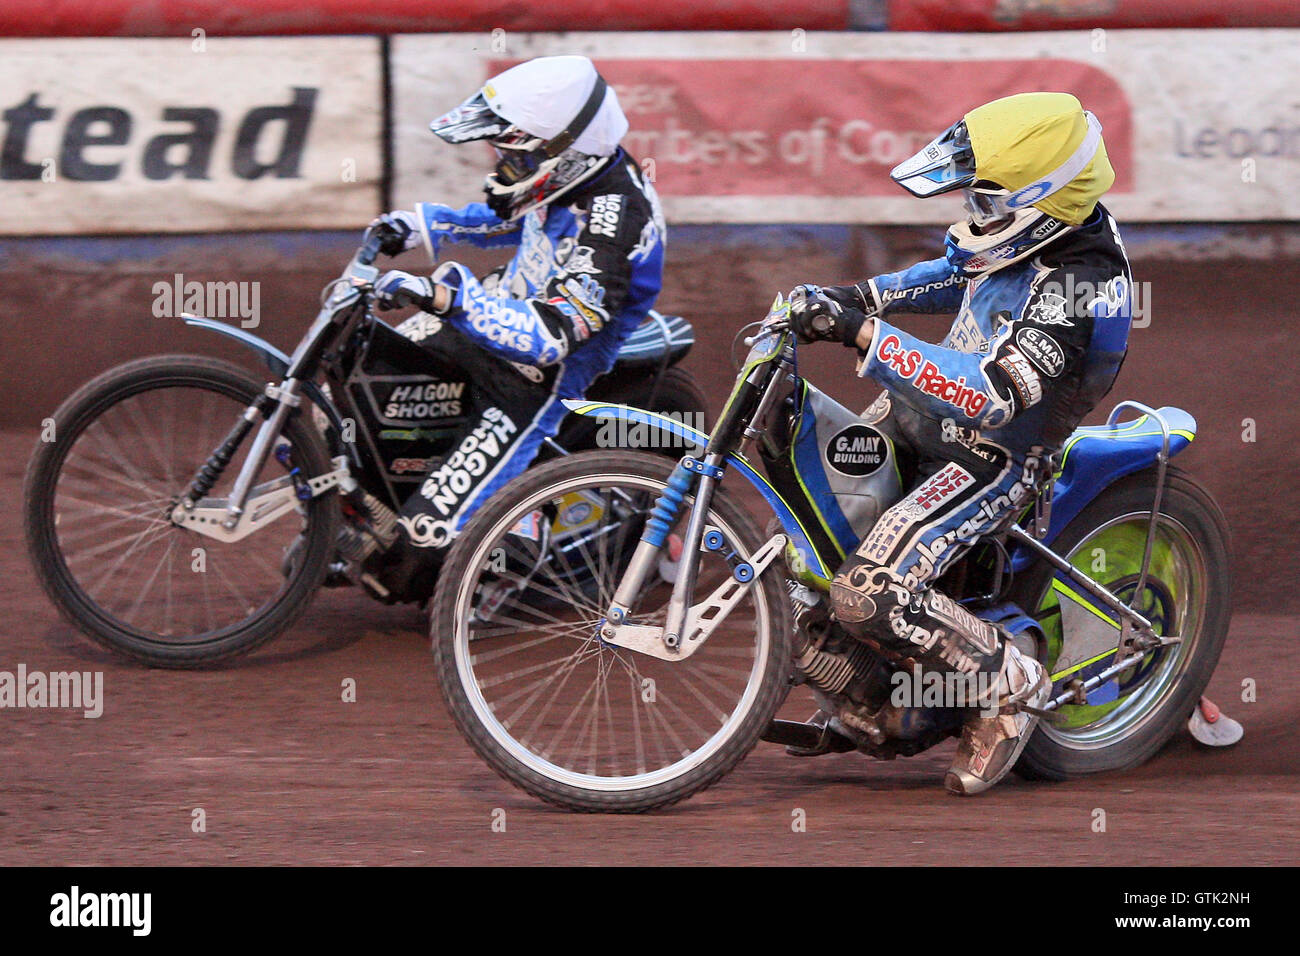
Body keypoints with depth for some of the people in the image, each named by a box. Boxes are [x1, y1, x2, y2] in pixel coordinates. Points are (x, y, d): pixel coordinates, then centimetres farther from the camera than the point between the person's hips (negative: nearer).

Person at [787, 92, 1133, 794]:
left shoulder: (1073, 290, -32)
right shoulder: (1034, 233, -3)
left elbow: (991, 396, -42)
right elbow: (957, 274, 20)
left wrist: (863, 333, -44)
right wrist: (863, 295, 6)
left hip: (991, 458, -10)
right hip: (915, 417, 10)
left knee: (871, 599, -24)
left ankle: (1008, 683, -2)